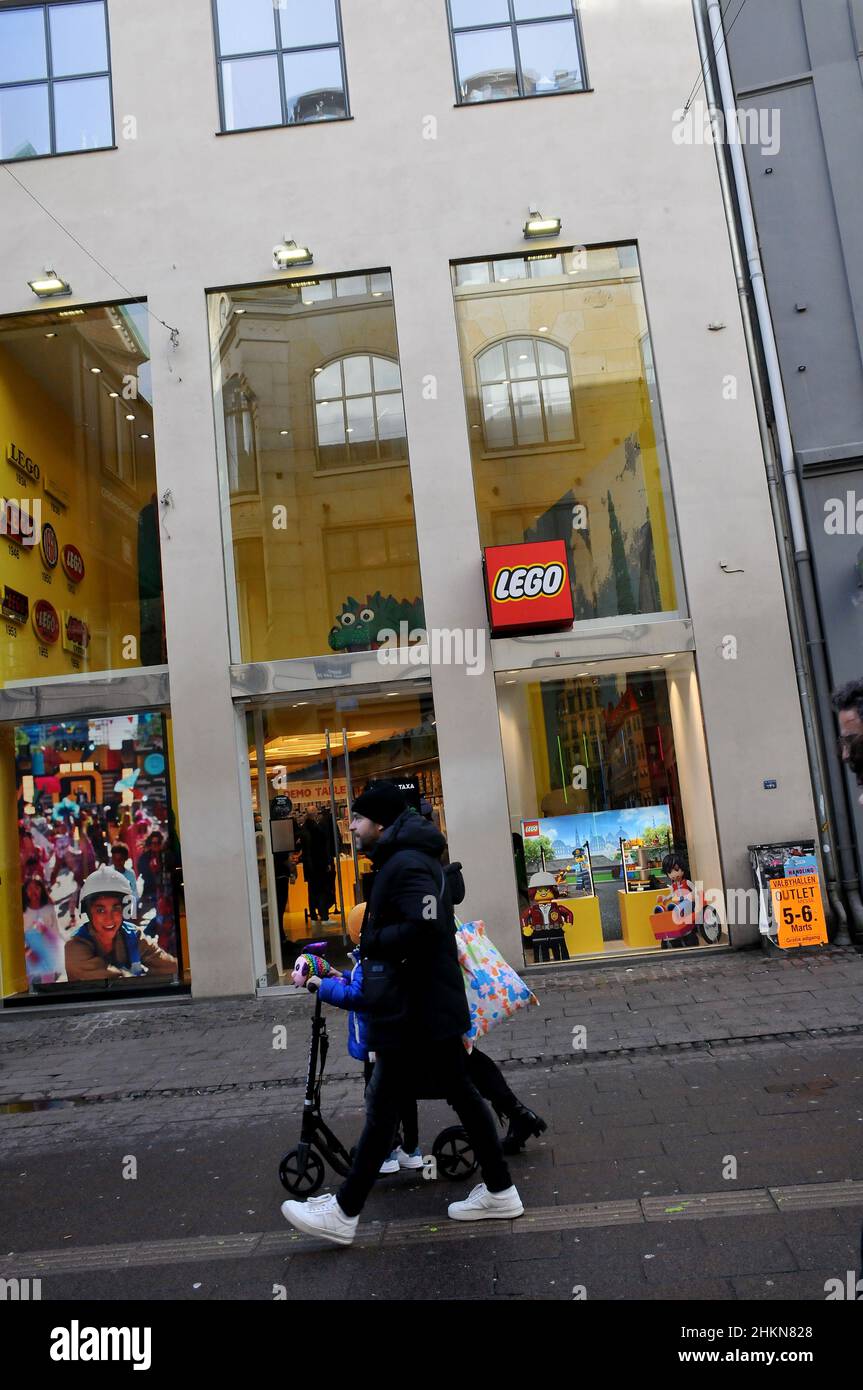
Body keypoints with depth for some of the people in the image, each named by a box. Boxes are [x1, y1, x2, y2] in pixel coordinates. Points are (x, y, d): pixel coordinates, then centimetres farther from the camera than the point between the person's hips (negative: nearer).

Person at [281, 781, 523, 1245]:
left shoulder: (406, 864, -18)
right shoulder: (415, 859, 14)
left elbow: (423, 928, -30)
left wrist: (371, 941, -16)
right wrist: (373, 938, 9)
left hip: (412, 1011, -10)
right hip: (434, 1007, 10)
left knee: (382, 1105, 0)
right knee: (461, 1092, 15)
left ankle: (344, 1212, 12)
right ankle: (500, 1190, 25)